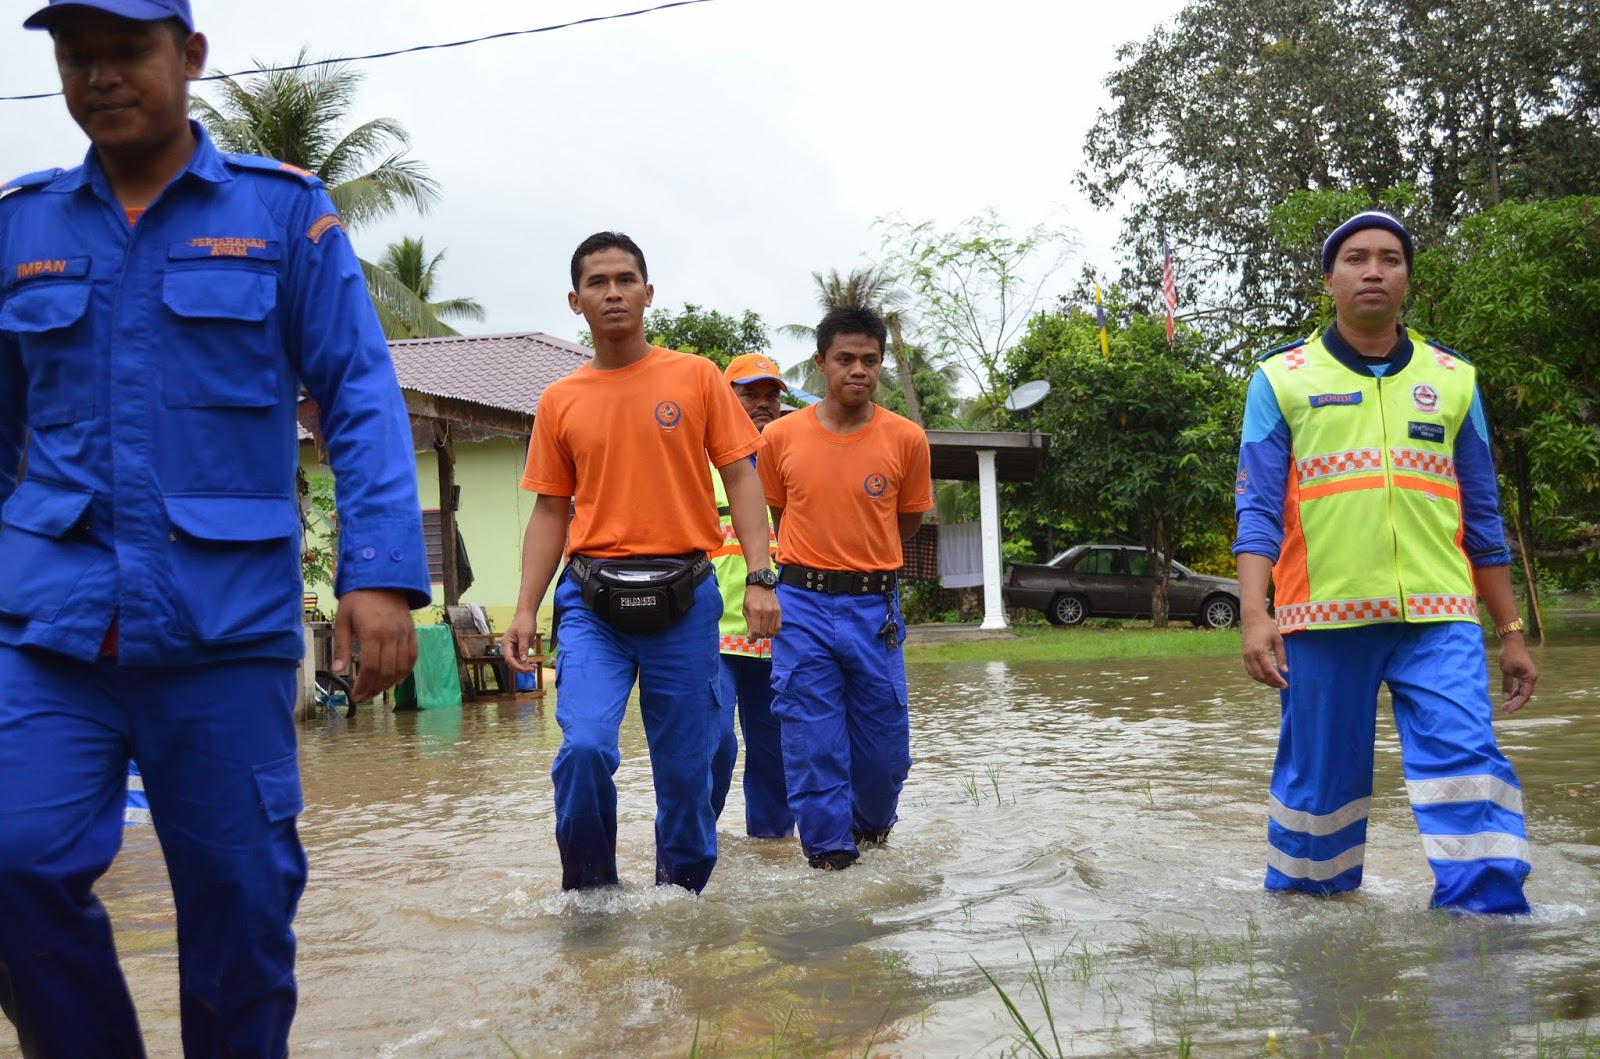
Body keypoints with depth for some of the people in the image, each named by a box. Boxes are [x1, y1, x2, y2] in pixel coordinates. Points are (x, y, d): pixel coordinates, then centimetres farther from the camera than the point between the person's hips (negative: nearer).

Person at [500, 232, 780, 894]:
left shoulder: (697, 377, 4)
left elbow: (741, 478, 3)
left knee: (685, 767, 5)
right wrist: (525, 610, 3)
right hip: (592, 600, 1)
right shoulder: (560, 401, 9)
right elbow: (550, 511, 12)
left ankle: (681, 894, 26)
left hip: (683, 597, 0)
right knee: (584, 747, -17)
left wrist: (760, 578, -8)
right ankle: (590, 896, 3)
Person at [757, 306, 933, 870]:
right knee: (811, 741, 0)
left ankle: (873, 824, 37)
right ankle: (829, 852, 14)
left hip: (874, 608, 1)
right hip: (802, 606, 0)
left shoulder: (906, 439, -2)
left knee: (884, 739, 8)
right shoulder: (780, 437, -2)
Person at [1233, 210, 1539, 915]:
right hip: (1323, 618, -1)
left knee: (1468, 763, -12)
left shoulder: (1453, 380, 13)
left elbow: (1482, 518, 16)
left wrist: (1511, 632, 14)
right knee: (1318, 778, 7)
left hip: (1437, 620, 2)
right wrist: (1254, 614, -14)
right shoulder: (1283, 379, 6)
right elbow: (1258, 507, -1)